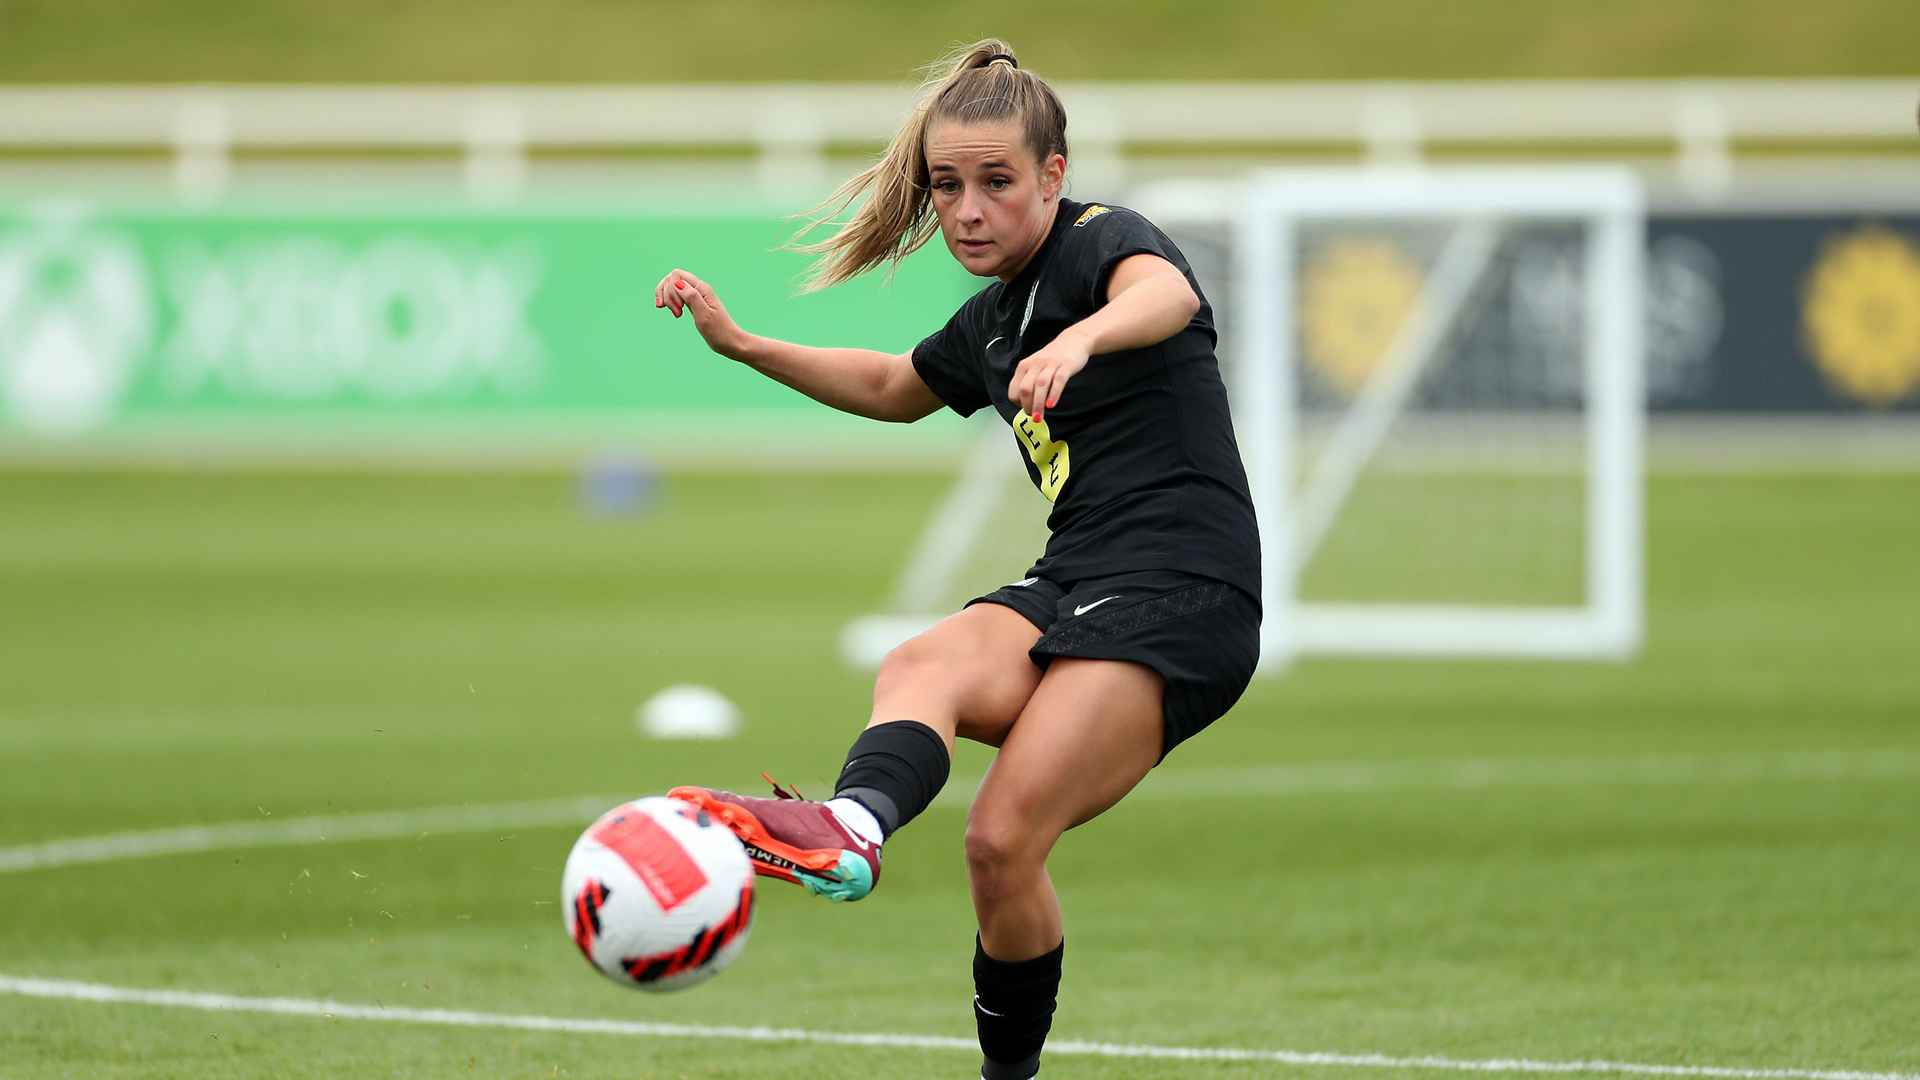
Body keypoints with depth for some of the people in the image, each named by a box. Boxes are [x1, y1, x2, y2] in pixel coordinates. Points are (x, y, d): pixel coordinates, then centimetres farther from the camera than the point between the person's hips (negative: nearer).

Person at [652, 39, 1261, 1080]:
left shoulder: (1106, 240, -4)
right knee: (918, 668, -28)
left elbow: (1166, 293, -30)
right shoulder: (991, 321, 20)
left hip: (1184, 596, -7)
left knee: (1002, 839, -25)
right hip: (1068, 585, 7)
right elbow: (894, 387, 43)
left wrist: (1079, 339, -52)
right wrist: (743, 345, 34)